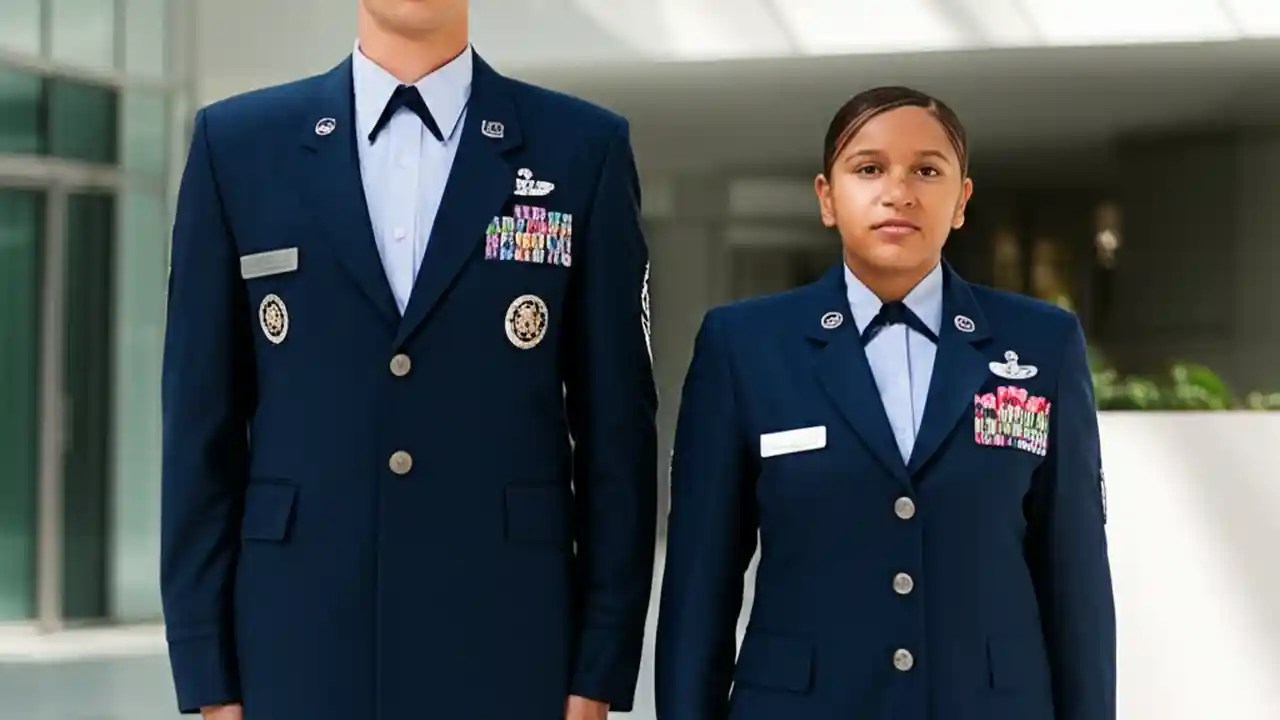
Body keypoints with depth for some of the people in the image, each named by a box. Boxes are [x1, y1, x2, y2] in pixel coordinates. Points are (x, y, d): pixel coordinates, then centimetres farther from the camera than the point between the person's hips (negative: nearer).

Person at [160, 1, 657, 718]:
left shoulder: (584, 149, 3)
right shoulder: (236, 145, 5)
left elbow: (617, 429, 2)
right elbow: (203, 427, 5)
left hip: (508, 650, 0)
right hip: (298, 652, 1)